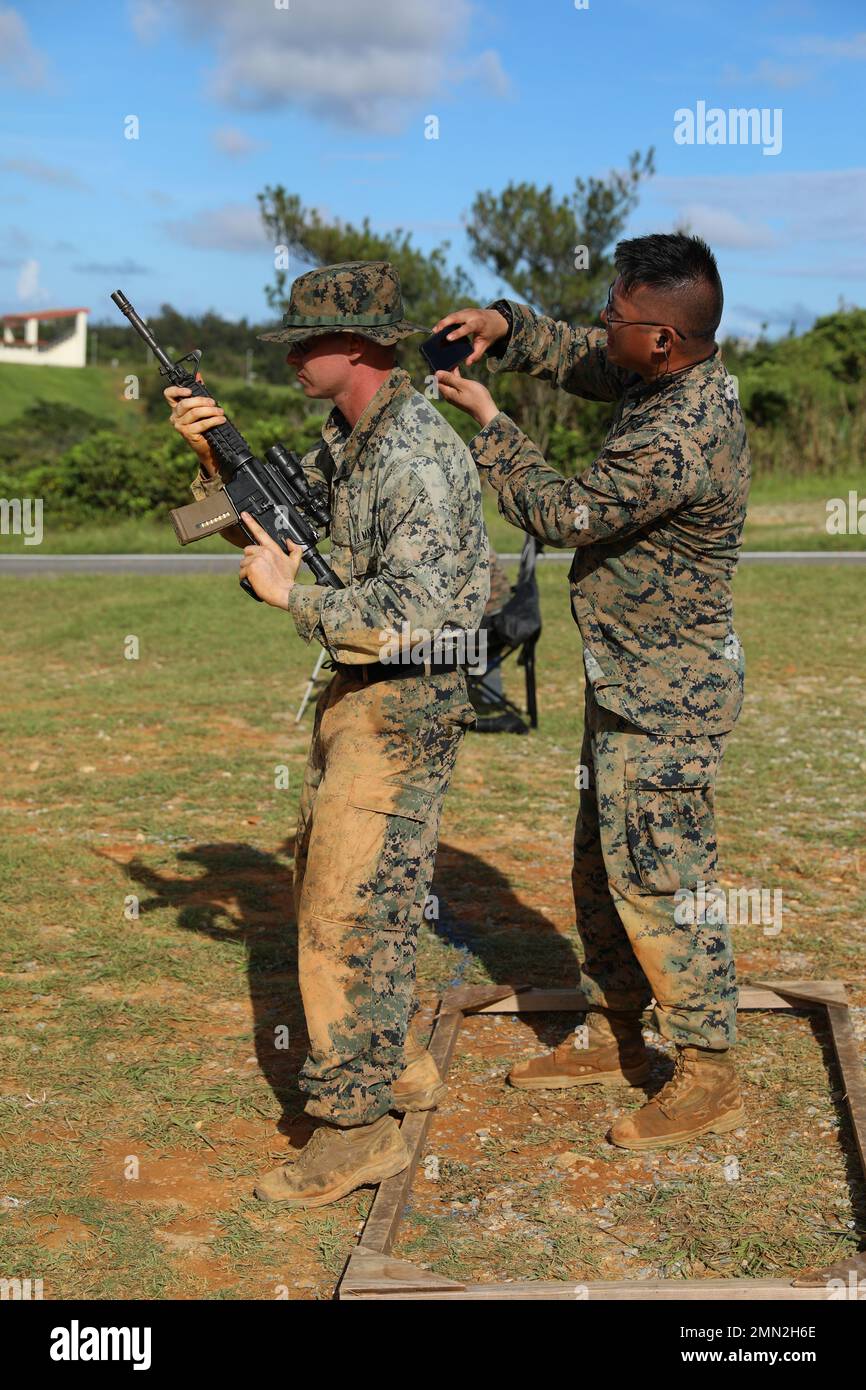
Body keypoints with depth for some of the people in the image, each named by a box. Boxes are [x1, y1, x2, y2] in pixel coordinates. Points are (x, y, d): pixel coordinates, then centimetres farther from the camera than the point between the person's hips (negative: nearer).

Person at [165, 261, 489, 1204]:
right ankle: (396, 1065, 33)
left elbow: (411, 610, -28)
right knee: (325, 887, 18)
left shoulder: (415, 456, -22)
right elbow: (279, 518, 16)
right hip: (359, 691, 10)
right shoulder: (348, 437, 9)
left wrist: (291, 594, -20)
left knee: (351, 908, -6)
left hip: (405, 705, -10)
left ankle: (357, 1125, 4)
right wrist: (214, 453, 0)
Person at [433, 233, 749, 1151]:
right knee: (604, 865, 19)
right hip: (632, 679, 10)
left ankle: (710, 1081, 12)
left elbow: (563, 513, -18)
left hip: (665, 694, -10)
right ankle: (611, 1040, 33)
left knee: (659, 877, -1)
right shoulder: (678, 379, 2)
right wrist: (505, 328, -2)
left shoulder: (679, 438, -28)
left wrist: (486, 423, -8)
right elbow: (577, 357, 17)